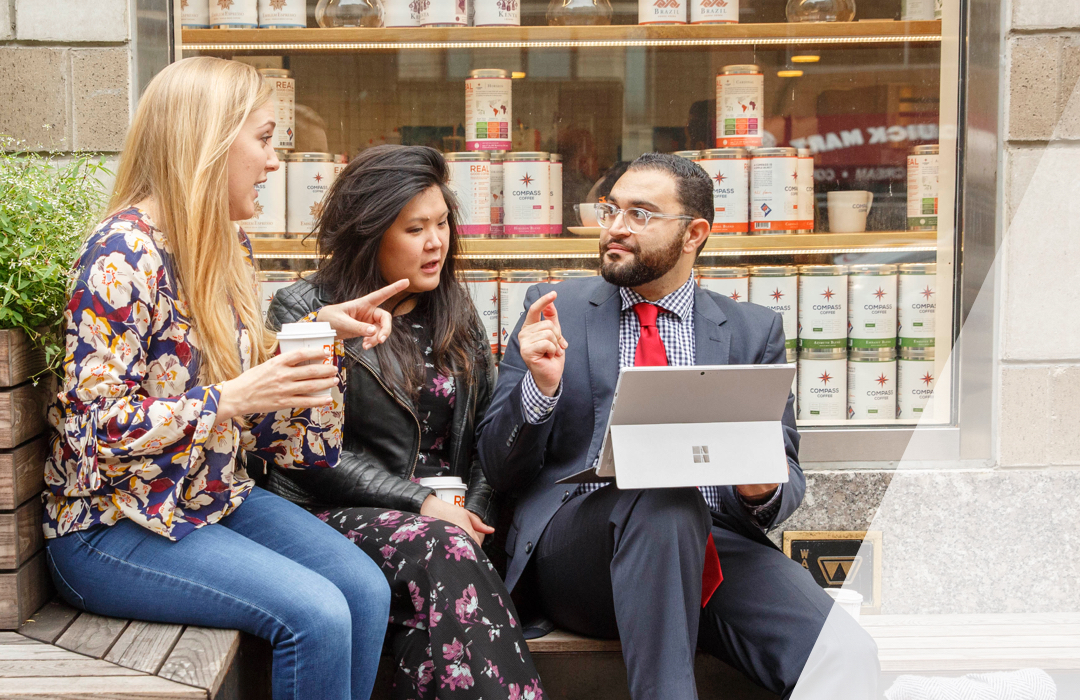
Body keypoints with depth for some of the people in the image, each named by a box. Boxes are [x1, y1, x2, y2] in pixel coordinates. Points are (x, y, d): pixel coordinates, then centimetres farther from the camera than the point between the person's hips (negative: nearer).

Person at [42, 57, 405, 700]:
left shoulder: (231, 248, 7)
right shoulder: (125, 254, -19)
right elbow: (94, 424, -22)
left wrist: (322, 326, 2)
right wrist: (231, 400, -28)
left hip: (217, 495, 8)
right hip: (115, 521, -8)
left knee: (366, 588, -11)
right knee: (317, 613, -22)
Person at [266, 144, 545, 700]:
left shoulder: (455, 315, 17)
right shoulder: (303, 312, 2)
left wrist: (473, 517, -5)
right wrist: (421, 502, -13)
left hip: (447, 523, 3)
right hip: (336, 515, -3)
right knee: (442, 552, -33)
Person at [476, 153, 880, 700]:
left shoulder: (753, 331, 14)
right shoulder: (555, 310, 11)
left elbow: (787, 477, 13)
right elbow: (500, 470, 8)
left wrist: (764, 488, -12)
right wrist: (541, 386, -13)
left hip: (710, 541, 1)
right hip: (574, 544, 0)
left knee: (844, 653, -28)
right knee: (662, 499, -36)